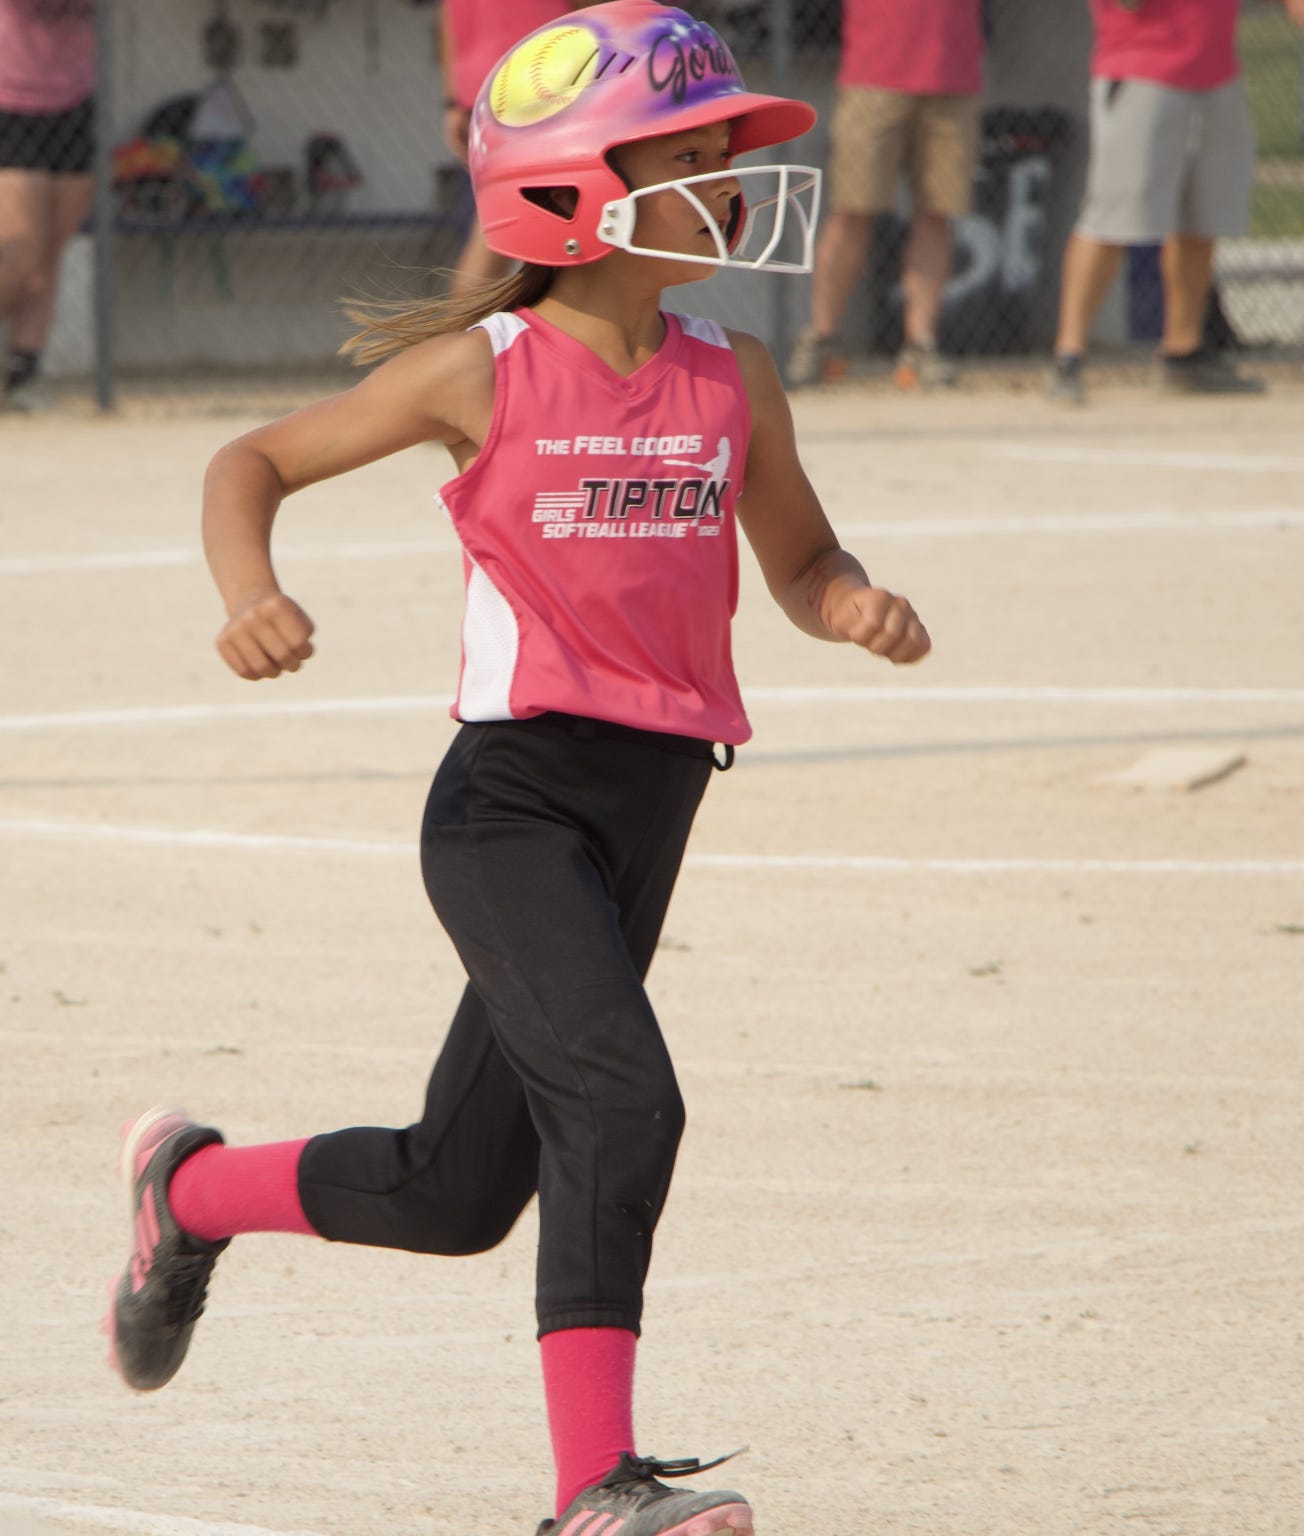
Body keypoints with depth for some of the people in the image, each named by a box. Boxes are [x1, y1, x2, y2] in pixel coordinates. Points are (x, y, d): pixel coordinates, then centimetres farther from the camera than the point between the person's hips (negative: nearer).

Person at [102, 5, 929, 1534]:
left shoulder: (733, 379, 8)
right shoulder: (483, 371, -5)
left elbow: (800, 563, 20)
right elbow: (253, 461, 4)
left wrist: (859, 607, -4)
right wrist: (249, 590, -16)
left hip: (652, 807, 6)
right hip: (512, 793, -6)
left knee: (460, 1193, 14)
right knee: (624, 1105, -24)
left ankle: (189, 1188, 41)